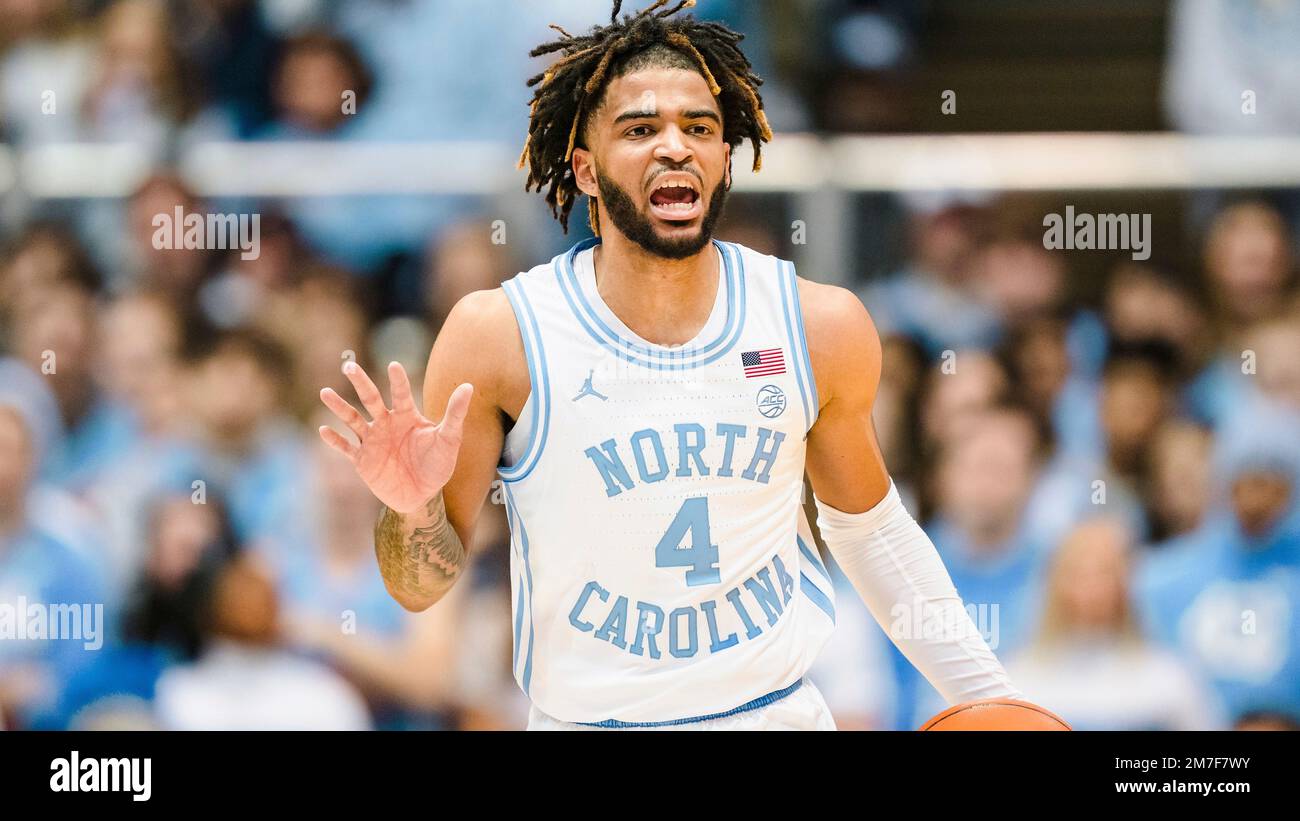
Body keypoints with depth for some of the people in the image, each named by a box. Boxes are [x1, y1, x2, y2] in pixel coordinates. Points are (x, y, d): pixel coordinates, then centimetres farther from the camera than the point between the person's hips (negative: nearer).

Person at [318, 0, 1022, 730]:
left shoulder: (822, 327, -7)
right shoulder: (497, 337, -14)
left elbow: (868, 527, 10)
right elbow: (421, 587, -8)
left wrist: (990, 696, 6)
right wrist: (413, 509, -28)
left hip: (779, 712, 2)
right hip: (588, 720, -2)